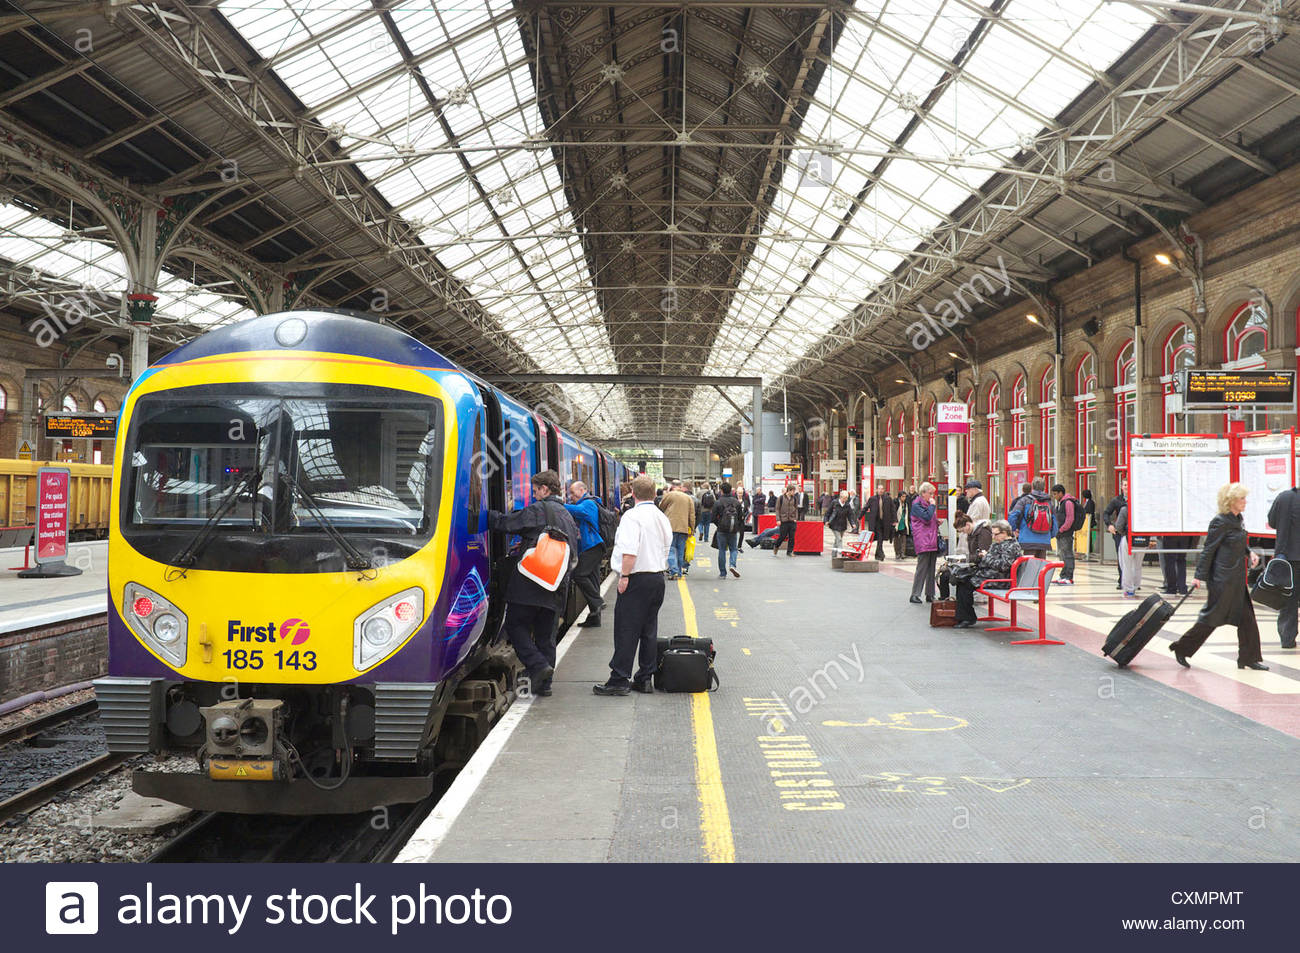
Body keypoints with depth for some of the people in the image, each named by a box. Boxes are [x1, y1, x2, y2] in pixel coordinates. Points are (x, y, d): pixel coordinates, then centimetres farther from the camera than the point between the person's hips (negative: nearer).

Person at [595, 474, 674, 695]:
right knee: (649, 630, 12)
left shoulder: (632, 516, -12)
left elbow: (630, 551, -21)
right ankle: (644, 679, 16)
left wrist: (624, 576, -16)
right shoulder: (663, 518, 12)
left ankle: (619, 680, -1)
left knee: (626, 630, -3)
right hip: (658, 577, 8)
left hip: (637, 578, -7)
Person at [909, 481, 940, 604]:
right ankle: (915, 595, -8)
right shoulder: (917, 505, -6)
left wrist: (937, 522, 10)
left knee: (931, 569, 8)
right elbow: (926, 518, -19)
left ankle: (930, 595, 13)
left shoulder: (929, 504, 21)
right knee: (922, 568, -11)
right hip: (923, 542, -9)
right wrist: (932, 505, -9)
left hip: (932, 541, 9)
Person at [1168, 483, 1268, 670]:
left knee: (1246, 618, 9)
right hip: (1222, 579, -9)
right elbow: (1208, 550, -16)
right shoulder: (1220, 522, -16)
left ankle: (1249, 658, 16)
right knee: (1212, 617, -2)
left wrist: (1249, 552, 5)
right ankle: (1182, 649, 11)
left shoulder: (1238, 519, 10)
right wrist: (1199, 576, -17)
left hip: (1237, 578, 9)